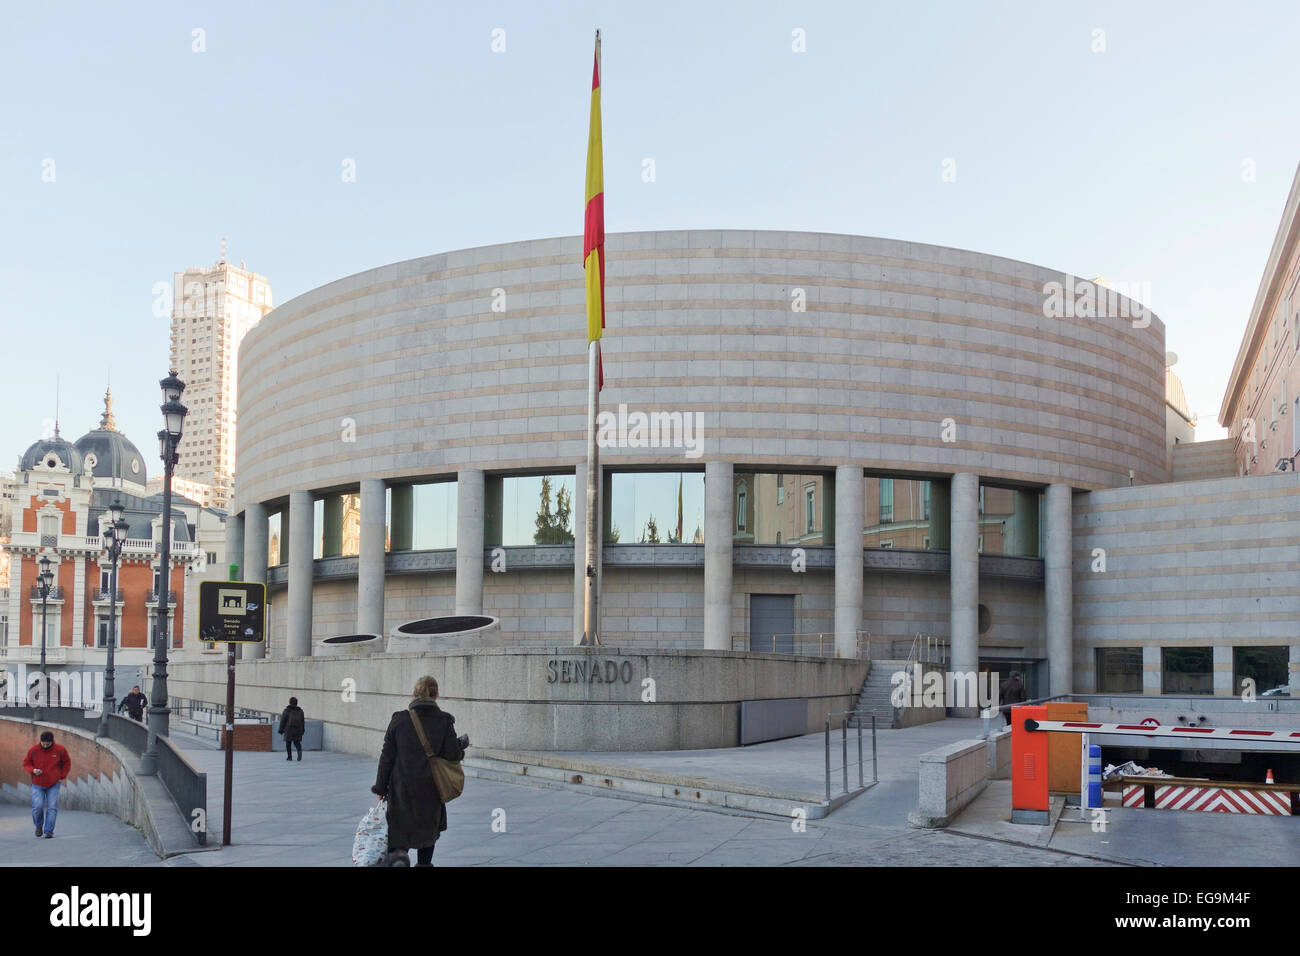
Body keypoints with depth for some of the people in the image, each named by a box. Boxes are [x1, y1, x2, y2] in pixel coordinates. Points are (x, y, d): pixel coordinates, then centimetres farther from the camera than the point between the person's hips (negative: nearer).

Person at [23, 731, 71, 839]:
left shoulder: (60, 750, -6)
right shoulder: (33, 751, -7)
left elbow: (67, 763, 10)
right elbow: (26, 764, 4)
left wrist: (62, 776, 2)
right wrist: (33, 770, -17)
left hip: (53, 785, 0)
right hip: (37, 785, 0)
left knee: (52, 807, -7)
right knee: (37, 806, -10)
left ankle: (49, 831, -2)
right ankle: (39, 825, 19)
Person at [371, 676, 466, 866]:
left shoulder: (399, 719, -4)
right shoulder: (444, 721, -6)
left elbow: (387, 757, -2)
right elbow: (452, 755, -9)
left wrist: (381, 787, 6)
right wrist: (461, 745, 13)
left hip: (402, 788, -1)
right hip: (431, 789, 1)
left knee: (399, 829, 8)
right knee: (428, 828, 20)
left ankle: (399, 851, -19)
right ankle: (424, 863, 25)